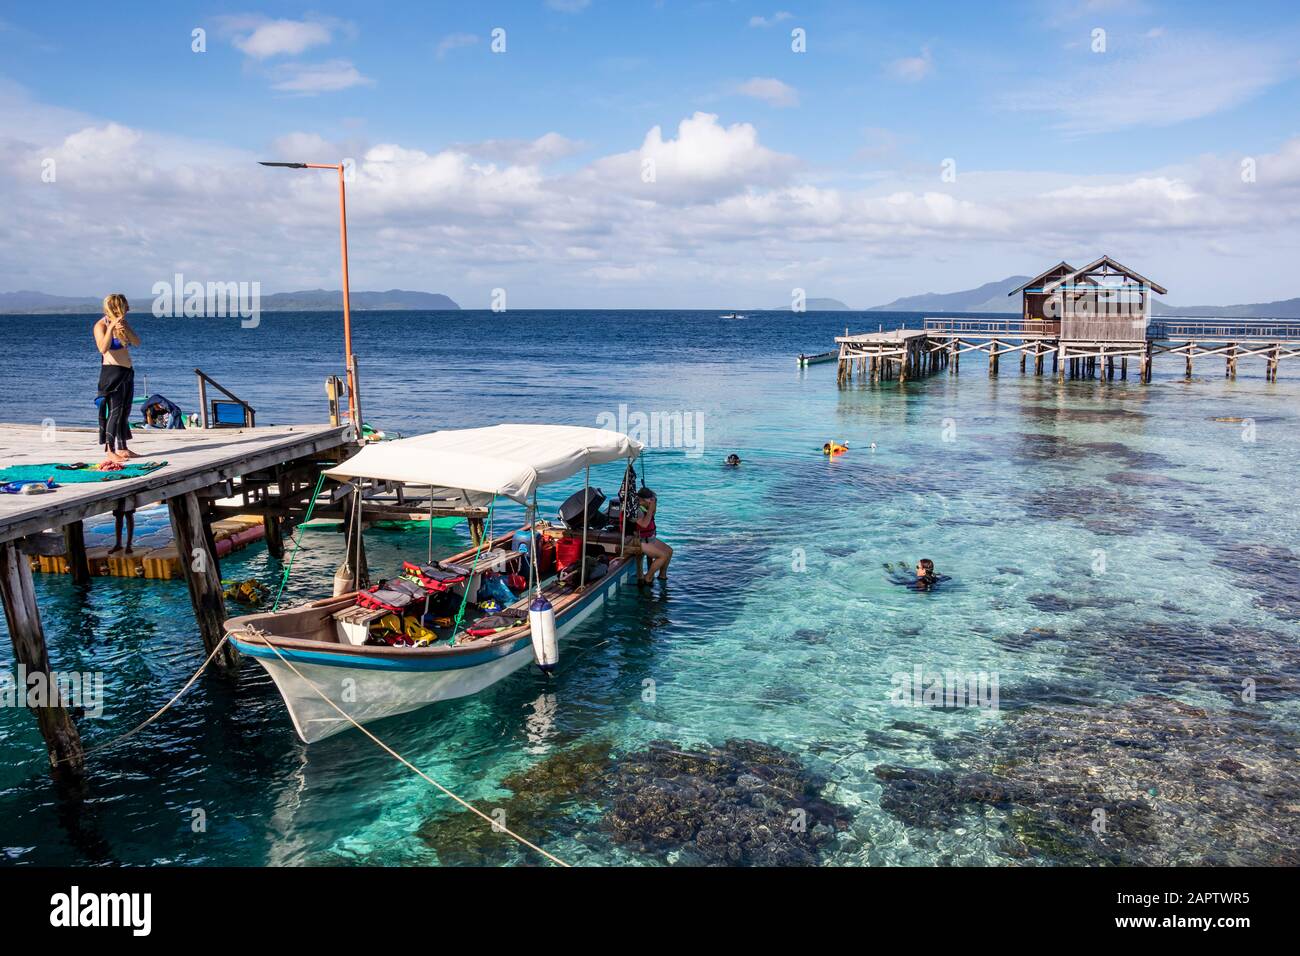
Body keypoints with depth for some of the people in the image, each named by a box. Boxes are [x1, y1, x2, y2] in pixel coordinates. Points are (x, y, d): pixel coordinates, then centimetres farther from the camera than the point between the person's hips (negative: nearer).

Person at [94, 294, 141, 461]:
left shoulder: (123, 323, 11)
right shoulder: (101, 325, -9)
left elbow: (137, 342, 1)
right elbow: (103, 348, -24)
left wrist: (126, 329, -16)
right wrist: (111, 327, -28)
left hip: (127, 372, 7)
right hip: (112, 372, -7)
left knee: (125, 412, 10)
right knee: (114, 412, -12)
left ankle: (122, 448, 17)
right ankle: (110, 451, -12)